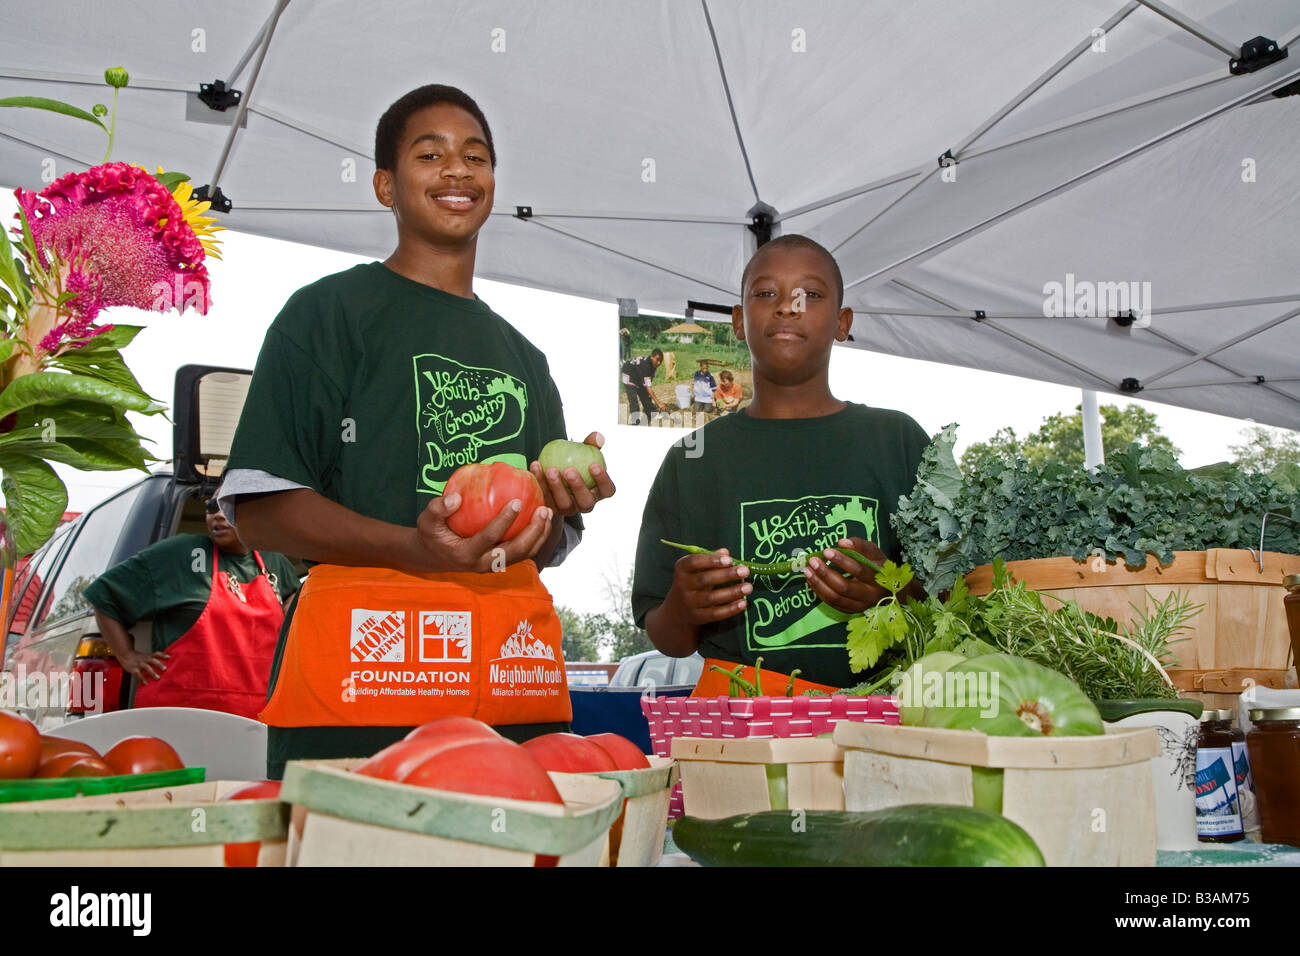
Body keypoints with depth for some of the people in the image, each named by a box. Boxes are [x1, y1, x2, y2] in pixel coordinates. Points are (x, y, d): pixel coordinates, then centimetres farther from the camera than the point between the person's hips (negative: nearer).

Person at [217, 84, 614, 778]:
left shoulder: (523, 357, 24)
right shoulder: (329, 312, 6)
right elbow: (258, 505, -4)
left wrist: (562, 511, 3)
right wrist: (412, 548, -18)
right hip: (361, 677, -5)